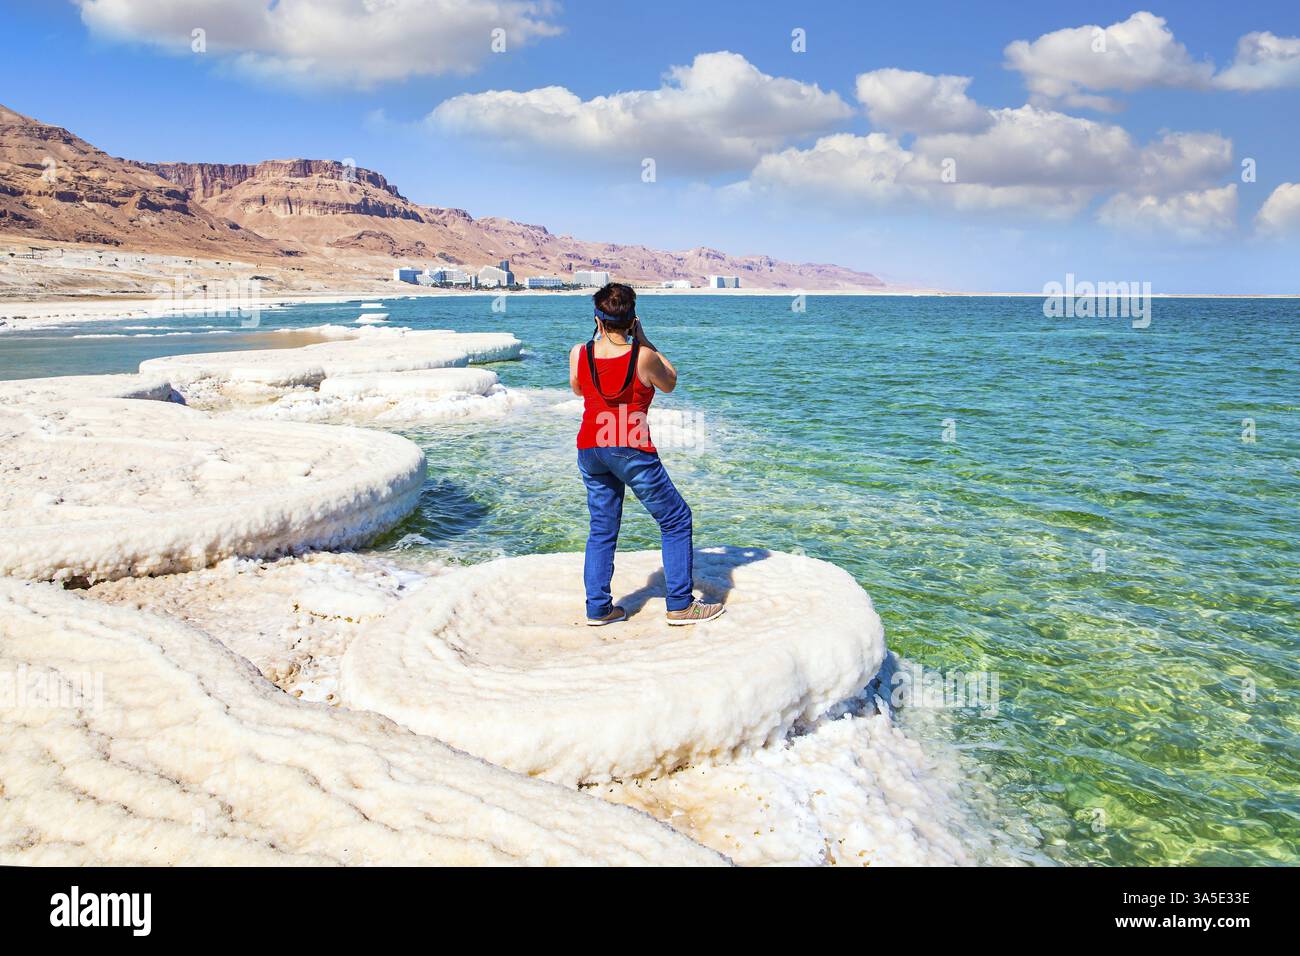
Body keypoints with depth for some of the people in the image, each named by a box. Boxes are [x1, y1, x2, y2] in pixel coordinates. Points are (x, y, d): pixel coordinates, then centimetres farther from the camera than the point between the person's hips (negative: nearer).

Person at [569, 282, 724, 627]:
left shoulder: (579, 353, -3)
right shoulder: (643, 356, -13)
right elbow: (670, 382, 7)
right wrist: (643, 341, 8)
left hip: (590, 449, 5)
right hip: (632, 450, -4)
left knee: (602, 528, 17)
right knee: (676, 519, 9)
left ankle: (598, 607, 16)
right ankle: (680, 605, 10)